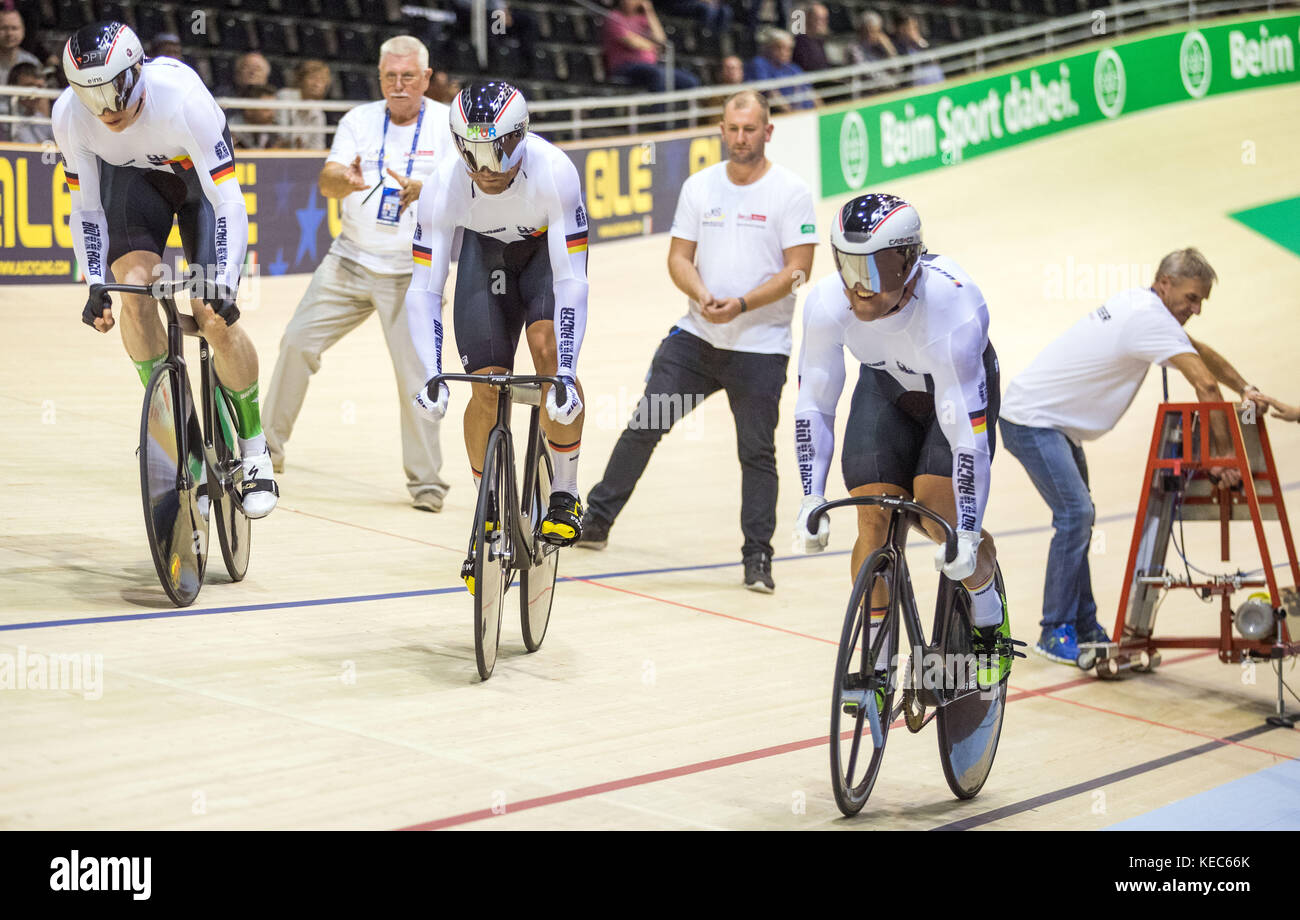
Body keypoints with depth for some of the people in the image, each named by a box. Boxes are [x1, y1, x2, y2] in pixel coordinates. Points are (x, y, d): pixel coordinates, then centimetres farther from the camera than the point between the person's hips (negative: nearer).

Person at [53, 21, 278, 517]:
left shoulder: (181, 98, -38)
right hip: (132, 176, 3)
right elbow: (86, 207, -12)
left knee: (213, 318, -16)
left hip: (200, 174, -3)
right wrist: (96, 286, -21)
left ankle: (255, 447, 6)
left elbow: (228, 202, -34)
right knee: (134, 292, -22)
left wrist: (223, 285, -41)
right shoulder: (70, 115, -26)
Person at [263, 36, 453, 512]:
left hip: (414, 271, -3)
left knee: (416, 373, -9)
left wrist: (423, 188, -37)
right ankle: (270, 445, 16)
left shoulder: (448, 124, -4)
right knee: (298, 341, 0)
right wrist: (346, 180, -34)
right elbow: (326, 181, -10)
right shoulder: (359, 121, 2)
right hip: (350, 260, 3)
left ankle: (426, 480, 2)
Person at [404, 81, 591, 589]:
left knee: (548, 348, -27)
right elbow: (423, 290, -26)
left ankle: (565, 494, -11)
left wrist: (567, 373, -42)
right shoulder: (443, 188, -31)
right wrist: (431, 375, -37)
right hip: (485, 251, 2)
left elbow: (571, 280, -35)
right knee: (487, 389, -9)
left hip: (548, 248, -2)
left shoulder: (553, 172, -37)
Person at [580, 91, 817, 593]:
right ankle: (597, 521, 13)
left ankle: (758, 557, 10)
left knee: (757, 452, 0)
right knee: (643, 426, 1)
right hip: (696, 335, 4)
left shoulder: (791, 192, -6)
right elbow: (679, 256, 6)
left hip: (760, 347, -3)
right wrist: (702, 296, -14)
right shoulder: (699, 186, 6)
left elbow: (797, 269, -11)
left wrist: (742, 305, -21)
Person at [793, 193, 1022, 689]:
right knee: (873, 516, -12)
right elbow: (814, 405, -17)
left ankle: (992, 629, 8)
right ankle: (875, 668, 1)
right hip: (886, 387, 3)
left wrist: (967, 531, -36)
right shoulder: (826, 304, -30)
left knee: (938, 509, -19)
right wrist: (812, 499, -22)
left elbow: (968, 429, -37)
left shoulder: (951, 308, -40)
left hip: (957, 389, -3)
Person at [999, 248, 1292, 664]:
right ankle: (1054, 633, -12)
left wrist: (1245, 389, 13)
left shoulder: (1141, 305, 10)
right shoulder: (1149, 318, -21)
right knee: (1075, 515, -17)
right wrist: (1223, 455, -21)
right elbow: (1205, 384, -25)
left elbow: (1201, 351, 23)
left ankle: (1082, 627, 14)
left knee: (1078, 518, 11)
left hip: (1056, 425, 11)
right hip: (1032, 421, -11)